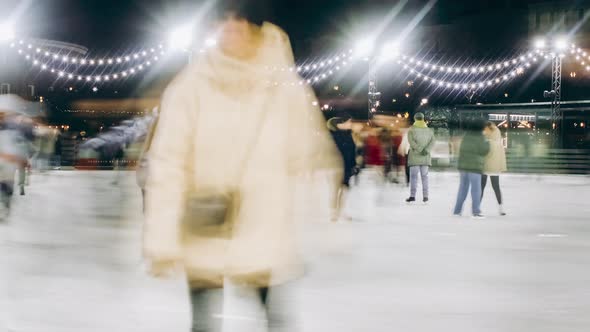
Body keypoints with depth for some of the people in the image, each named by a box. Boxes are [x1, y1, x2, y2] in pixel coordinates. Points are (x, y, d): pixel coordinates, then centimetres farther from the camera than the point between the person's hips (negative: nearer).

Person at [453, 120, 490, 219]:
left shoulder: (466, 136, 12)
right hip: (474, 166, -6)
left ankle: (457, 210, 13)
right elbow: (484, 151, -10)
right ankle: (476, 211, -7)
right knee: (476, 189, -3)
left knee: (463, 188, 12)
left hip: (463, 165, 6)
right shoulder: (480, 137, -6)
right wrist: (487, 143, 5)